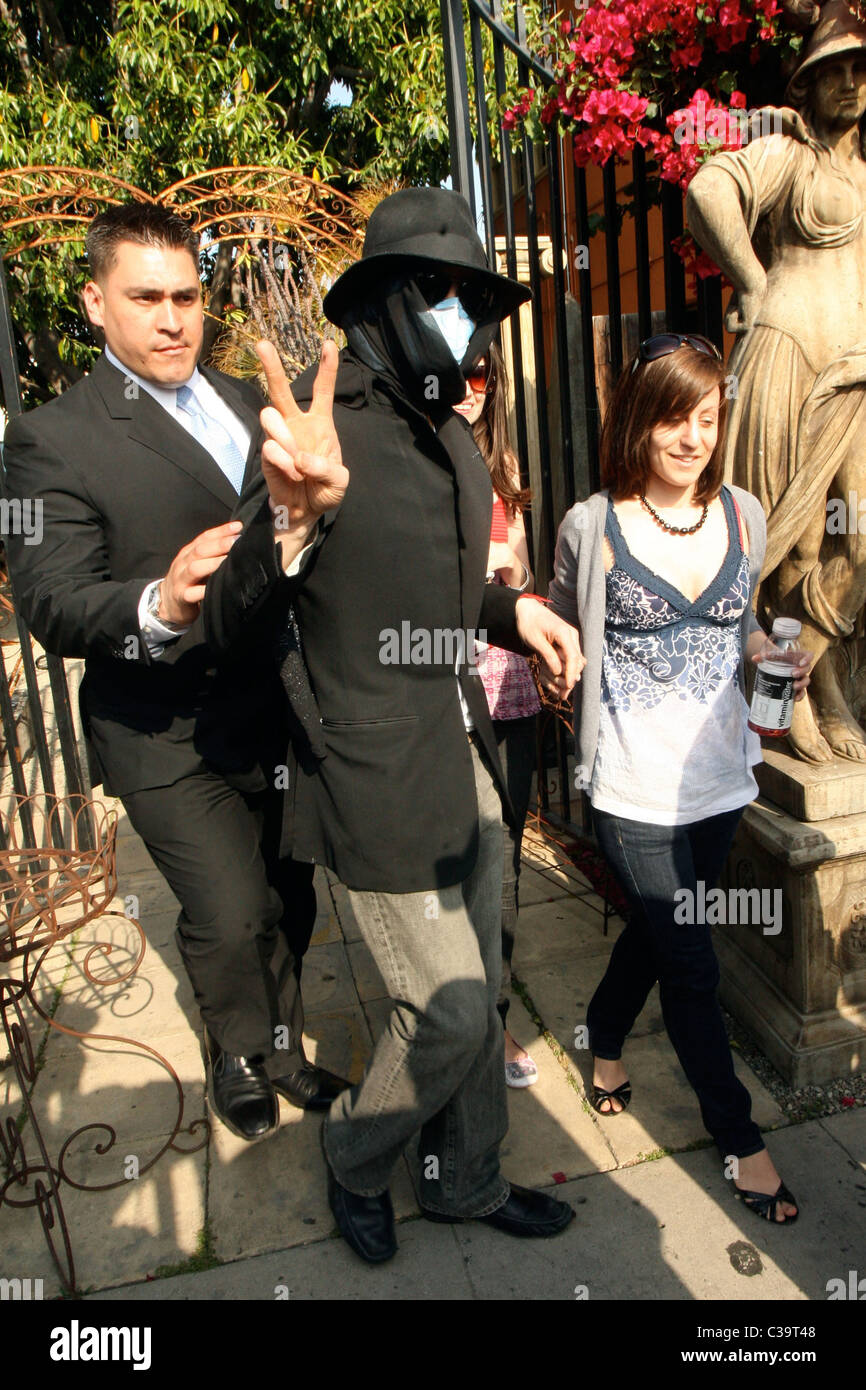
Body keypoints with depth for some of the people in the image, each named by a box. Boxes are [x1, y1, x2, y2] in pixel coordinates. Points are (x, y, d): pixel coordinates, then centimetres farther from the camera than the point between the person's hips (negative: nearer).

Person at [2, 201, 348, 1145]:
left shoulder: (251, 407, 9)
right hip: (170, 740, -5)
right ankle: (237, 1060, 30)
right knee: (230, 918, -5)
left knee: (290, 902, 16)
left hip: (278, 718, 6)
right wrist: (158, 606, -36)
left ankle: (279, 1046, 44)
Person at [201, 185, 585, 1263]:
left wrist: (511, 611, 7)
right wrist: (295, 516, -41)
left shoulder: (449, 436, 8)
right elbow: (232, 632, -22)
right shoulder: (327, 422, -17)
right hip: (381, 781, -8)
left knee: (475, 996, 20)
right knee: (448, 1014, 6)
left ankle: (467, 1182, 45)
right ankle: (354, 1160, 39)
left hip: (466, 760, 8)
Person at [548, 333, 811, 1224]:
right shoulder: (592, 526, -9)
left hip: (718, 774, 5)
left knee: (658, 928, 22)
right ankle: (739, 1136, 29)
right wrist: (565, 678, -15)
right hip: (635, 786, -4)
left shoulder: (744, 515, 3)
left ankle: (604, 1038, 51)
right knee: (692, 966, 5)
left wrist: (776, 655, -4)